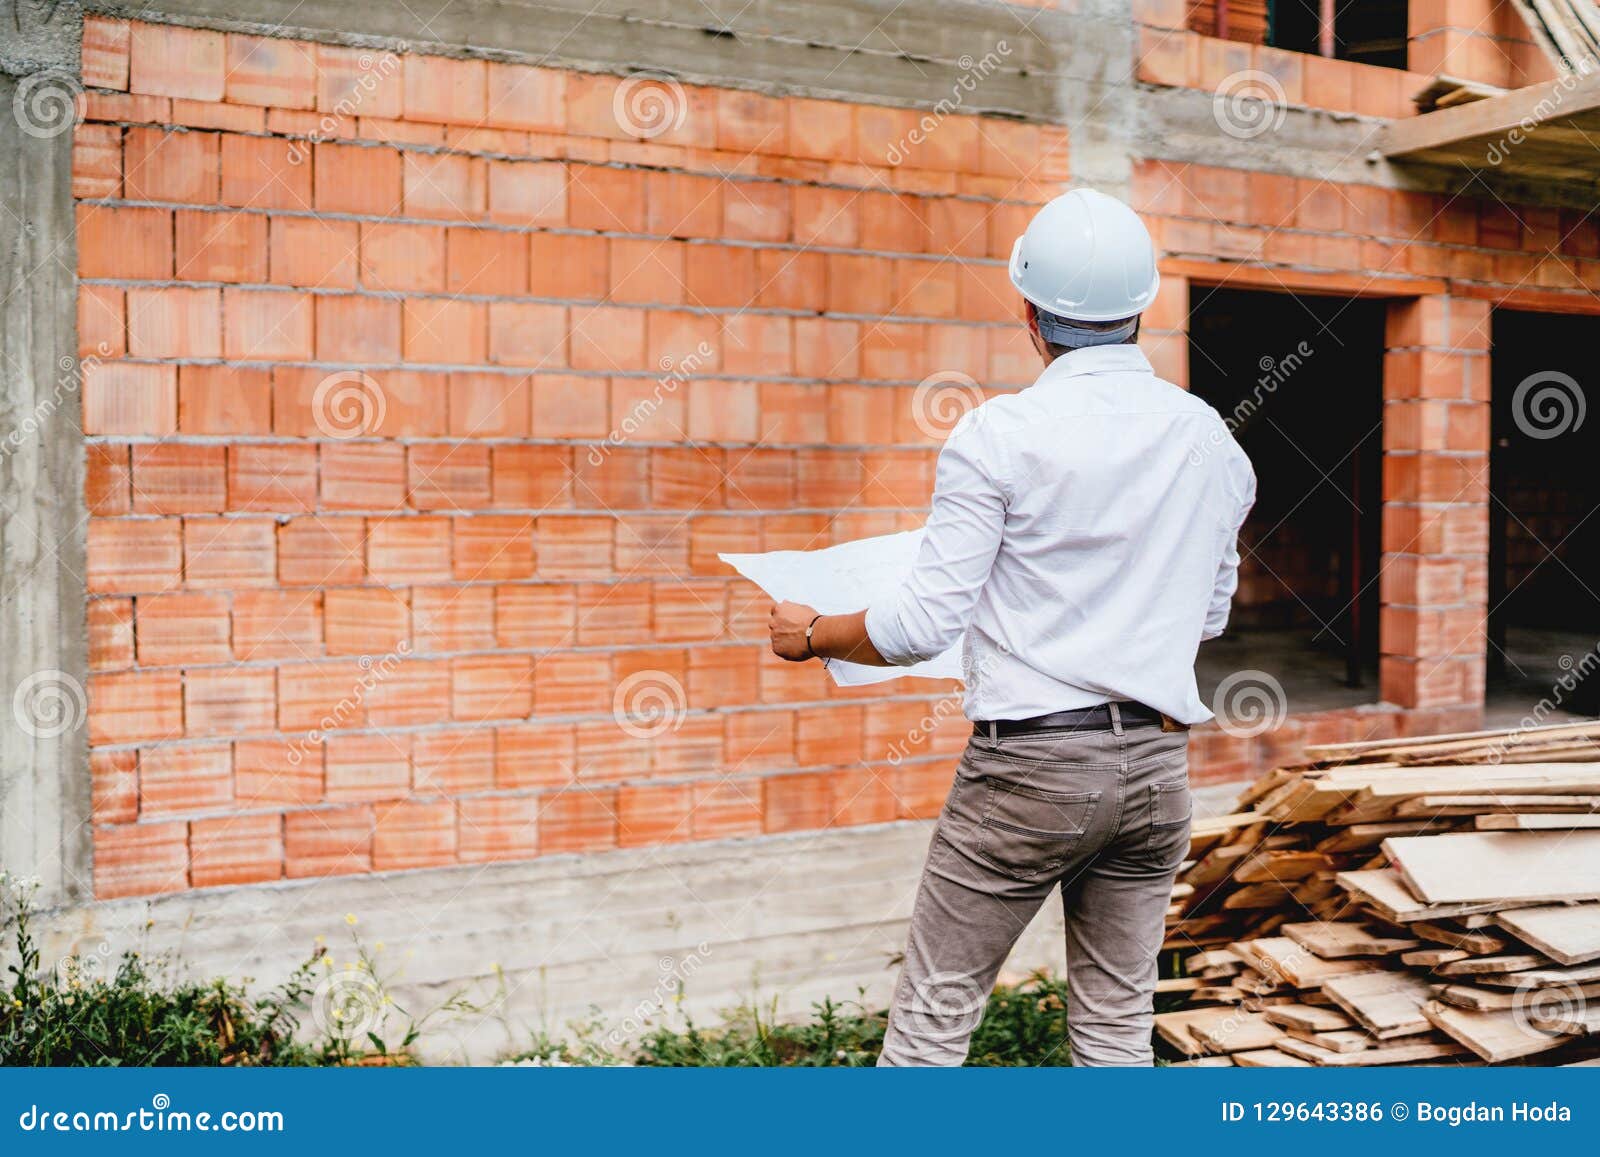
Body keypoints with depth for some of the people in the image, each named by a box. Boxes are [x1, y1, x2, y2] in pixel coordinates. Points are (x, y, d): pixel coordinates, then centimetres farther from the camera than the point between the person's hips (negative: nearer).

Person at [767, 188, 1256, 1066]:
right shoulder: (1213, 441, 6)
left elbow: (924, 623, -13)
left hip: (1031, 761, -5)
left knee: (934, 1010, 6)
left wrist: (811, 635, 4)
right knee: (1117, 1019, 14)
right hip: (1156, 762, 5)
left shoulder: (1000, 434, -11)